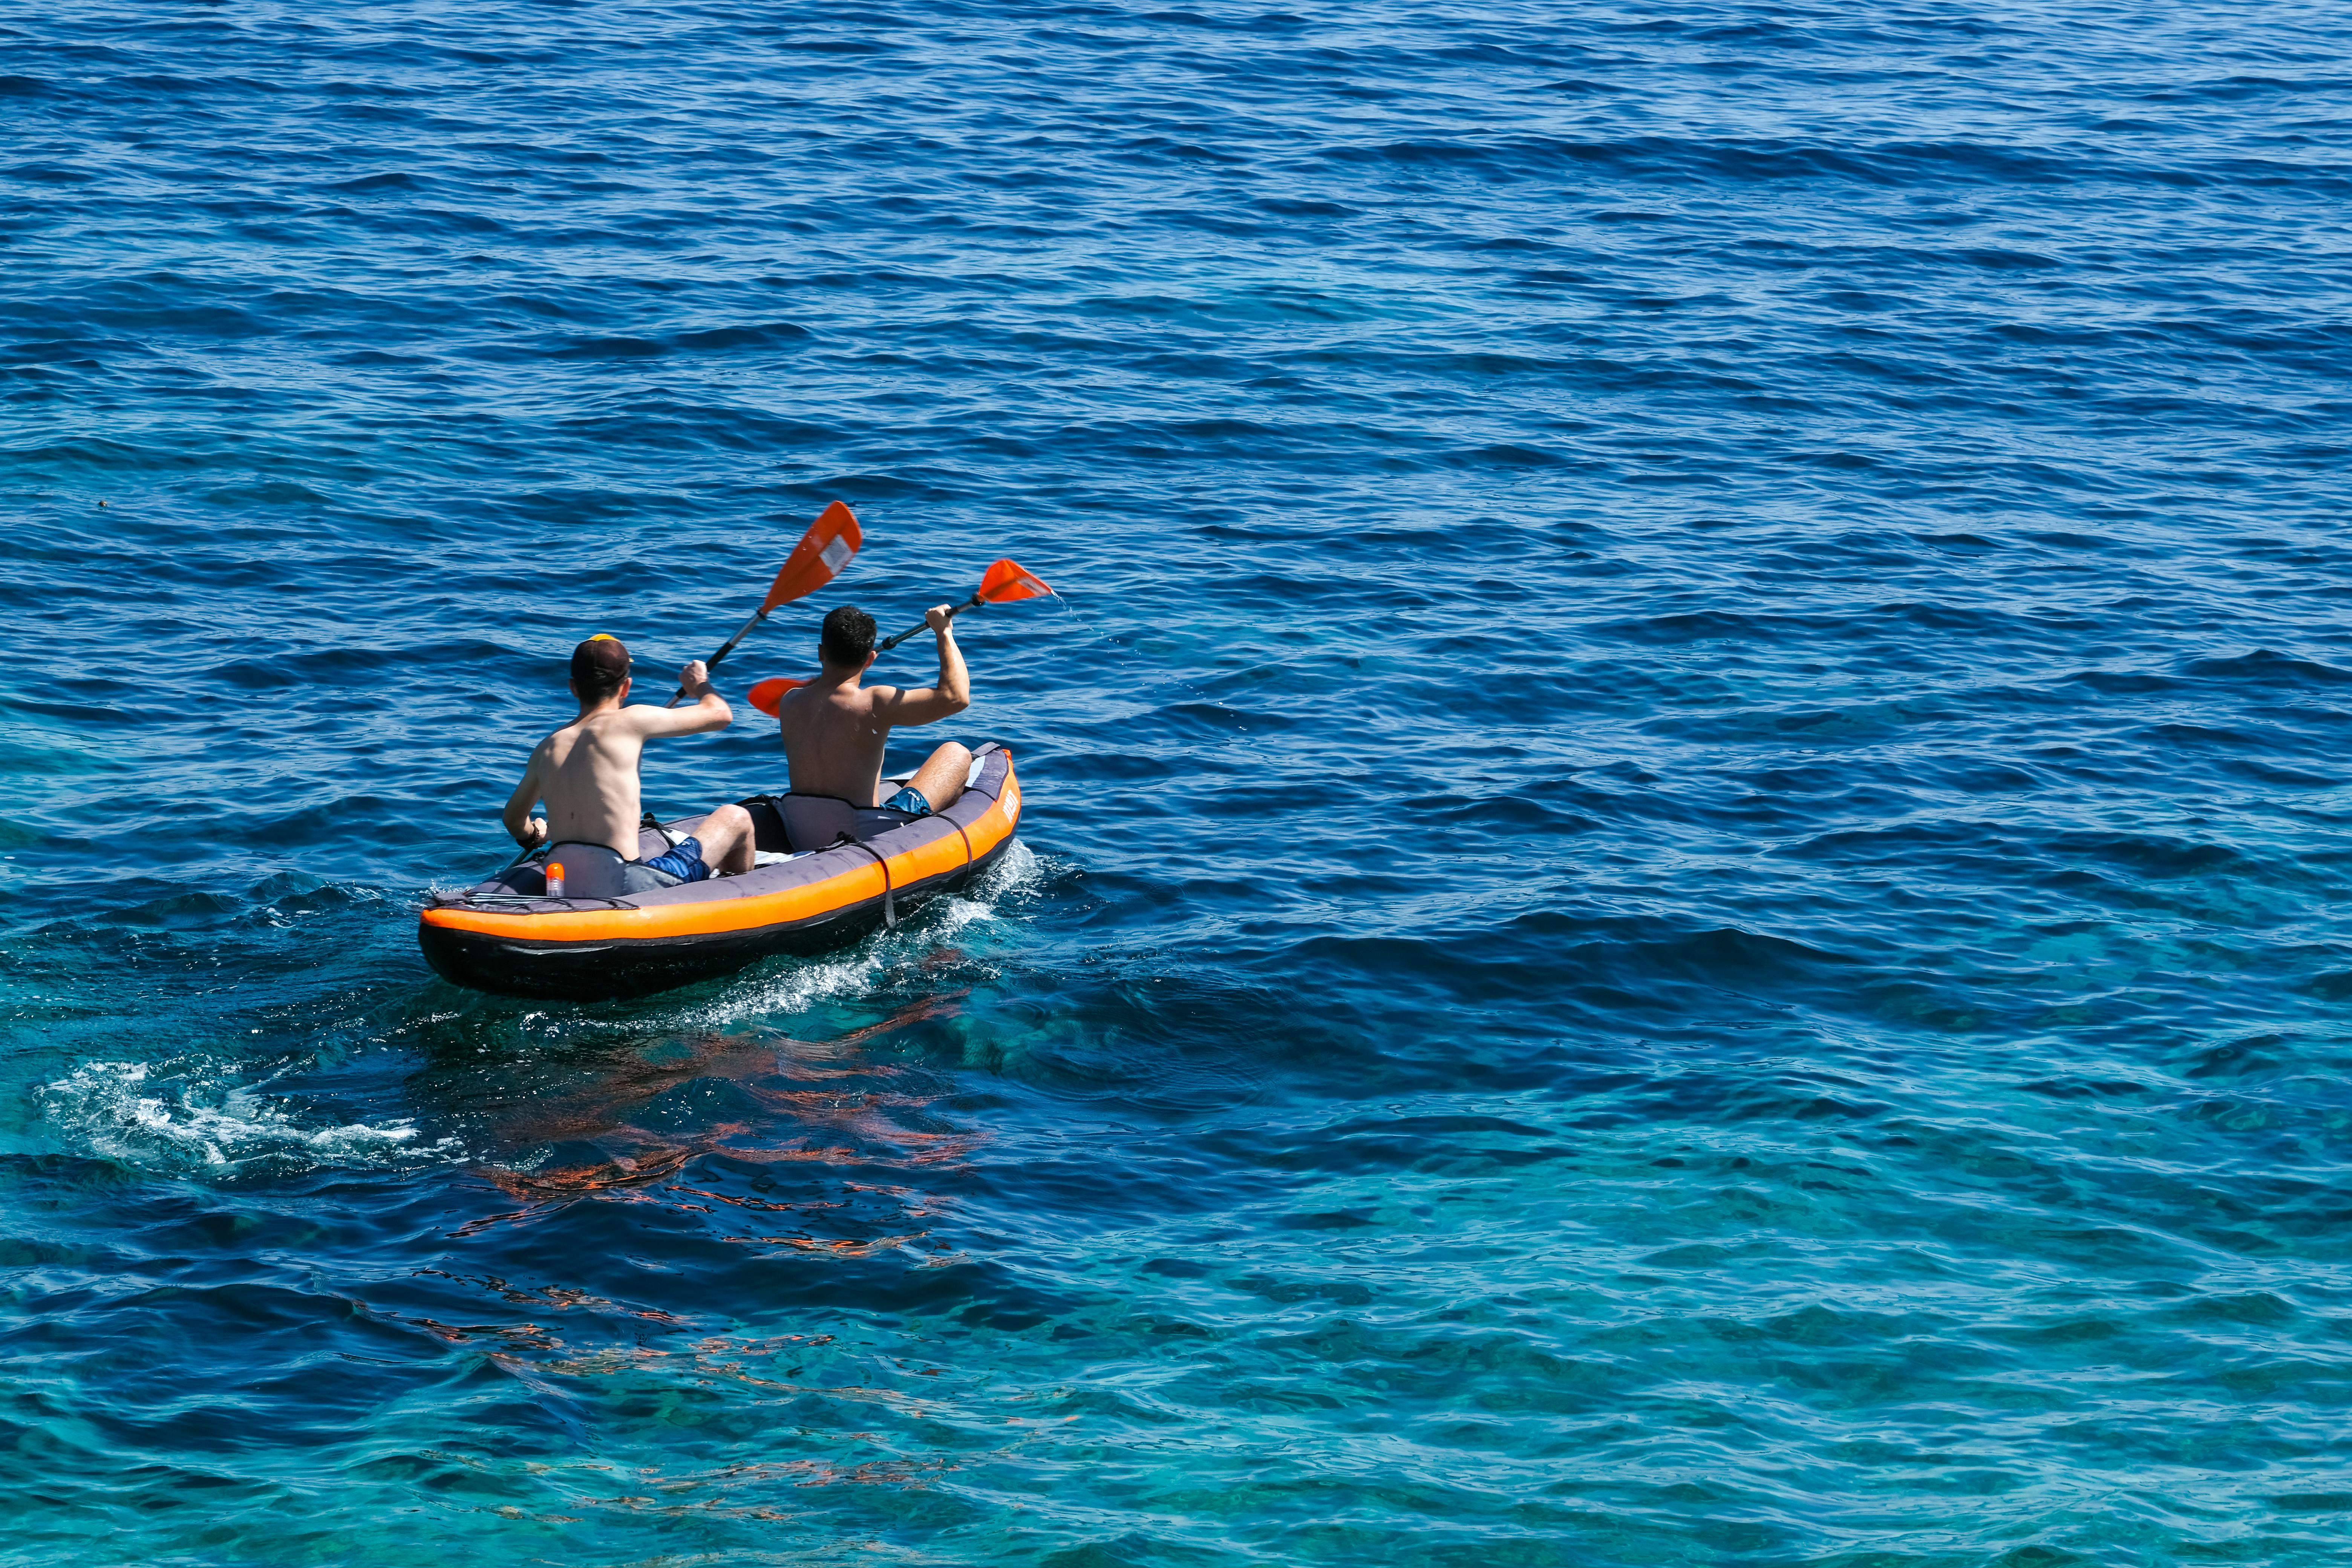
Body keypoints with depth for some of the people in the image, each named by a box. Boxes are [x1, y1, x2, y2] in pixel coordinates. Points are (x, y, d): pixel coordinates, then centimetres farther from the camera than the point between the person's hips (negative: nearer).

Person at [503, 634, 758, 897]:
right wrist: (700, 685, 29)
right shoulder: (629, 721, -4)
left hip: (565, 895, 6)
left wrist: (533, 836, 52)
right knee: (736, 819, 12)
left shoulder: (546, 749, 12)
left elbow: (514, 820, 27)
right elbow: (720, 715, 5)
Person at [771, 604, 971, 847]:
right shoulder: (874, 704, -17)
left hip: (803, 842, 6)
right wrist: (943, 632, -4)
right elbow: (956, 697, -15)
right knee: (957, 754, 11)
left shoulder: (789, 704, 1)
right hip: (865, 835, -6)